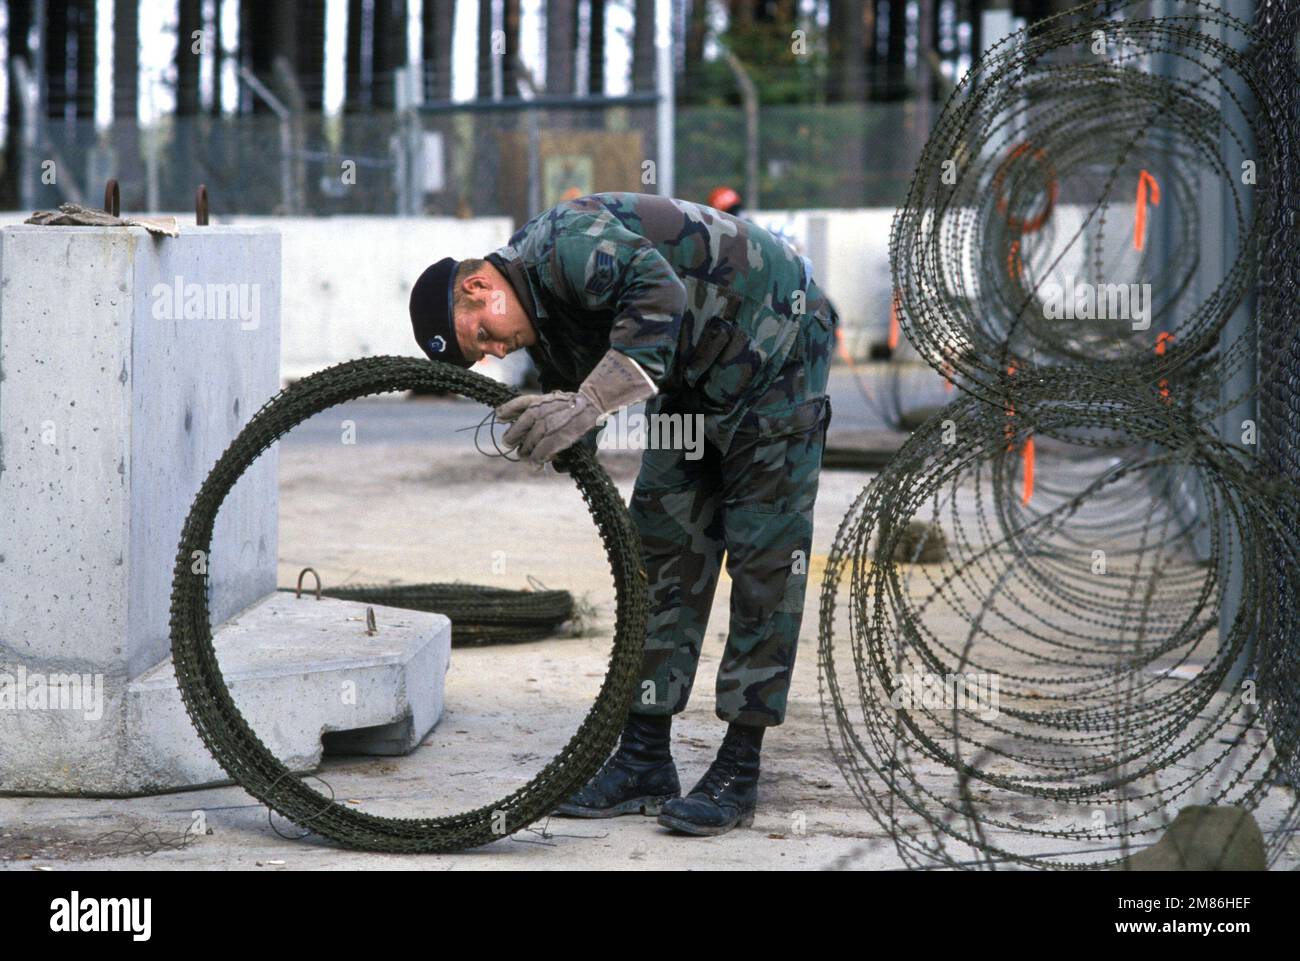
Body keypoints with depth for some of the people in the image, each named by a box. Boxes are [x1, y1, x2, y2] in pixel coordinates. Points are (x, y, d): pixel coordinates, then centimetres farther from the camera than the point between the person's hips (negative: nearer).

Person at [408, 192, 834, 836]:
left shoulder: (564, 245, -28)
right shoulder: (542, 321, 1)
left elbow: (660, 293, -45)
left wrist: (590, 403, -49)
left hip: (775, 347, -9)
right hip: (694, 379, 10)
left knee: (763, 561, -8)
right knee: (663, 548, 5)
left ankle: (738, 772, -7)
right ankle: (645, 762, 8)